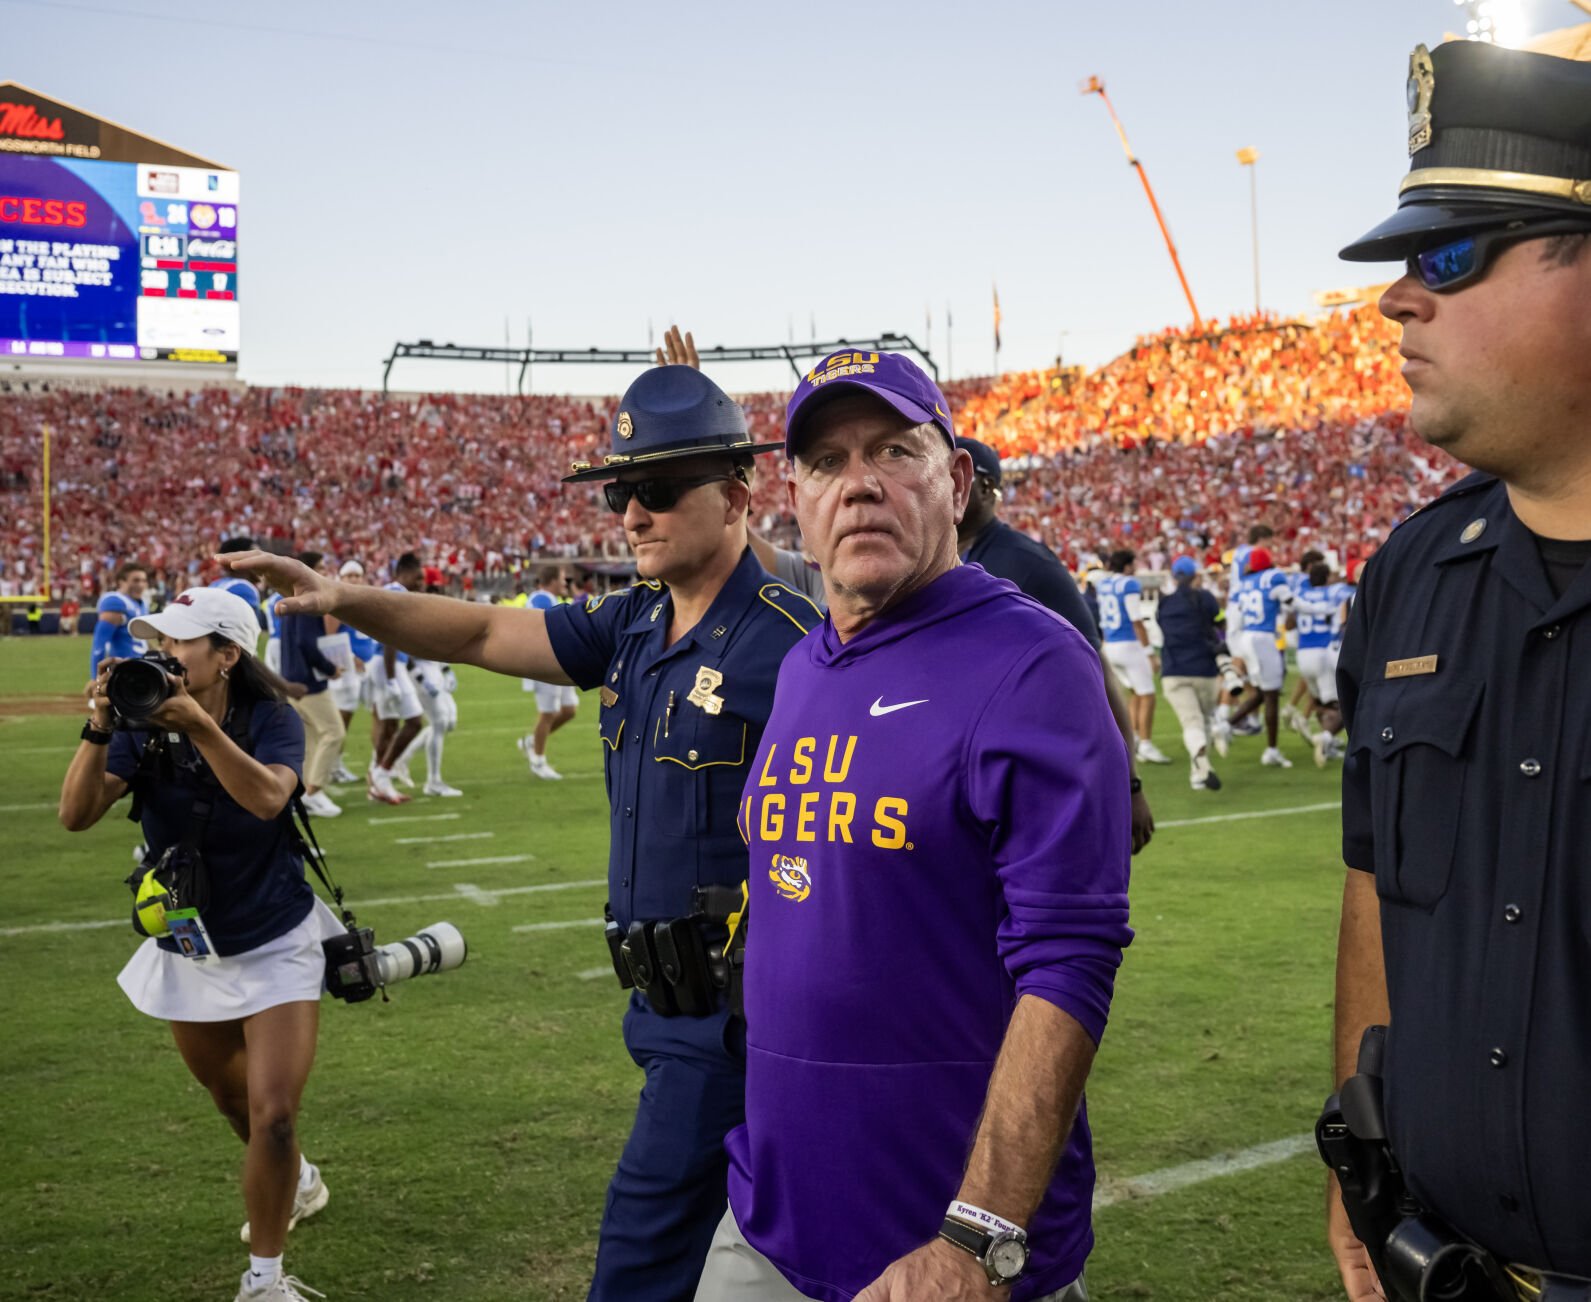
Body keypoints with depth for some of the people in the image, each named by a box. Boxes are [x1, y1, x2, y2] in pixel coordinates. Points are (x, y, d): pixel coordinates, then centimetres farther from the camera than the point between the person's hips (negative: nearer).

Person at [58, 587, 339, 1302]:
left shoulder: (272, 722, -18)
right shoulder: (145, 724, -11)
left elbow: (267, 797, -39)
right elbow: (77, 814, -20)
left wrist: (197, 724, -49)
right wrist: (99, 728, -34)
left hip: (274, 946, -4)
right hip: (186, 952, 4)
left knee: (272, 1115, -12)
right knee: (232, 1101, 22)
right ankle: (297, 1182, 53)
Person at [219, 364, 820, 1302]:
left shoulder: (787, 643, -16)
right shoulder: (632, 625, 9)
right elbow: (486, 635, 10)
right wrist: (348, 600, -5)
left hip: (732, 1005, -8)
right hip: (667, 1001, 8)